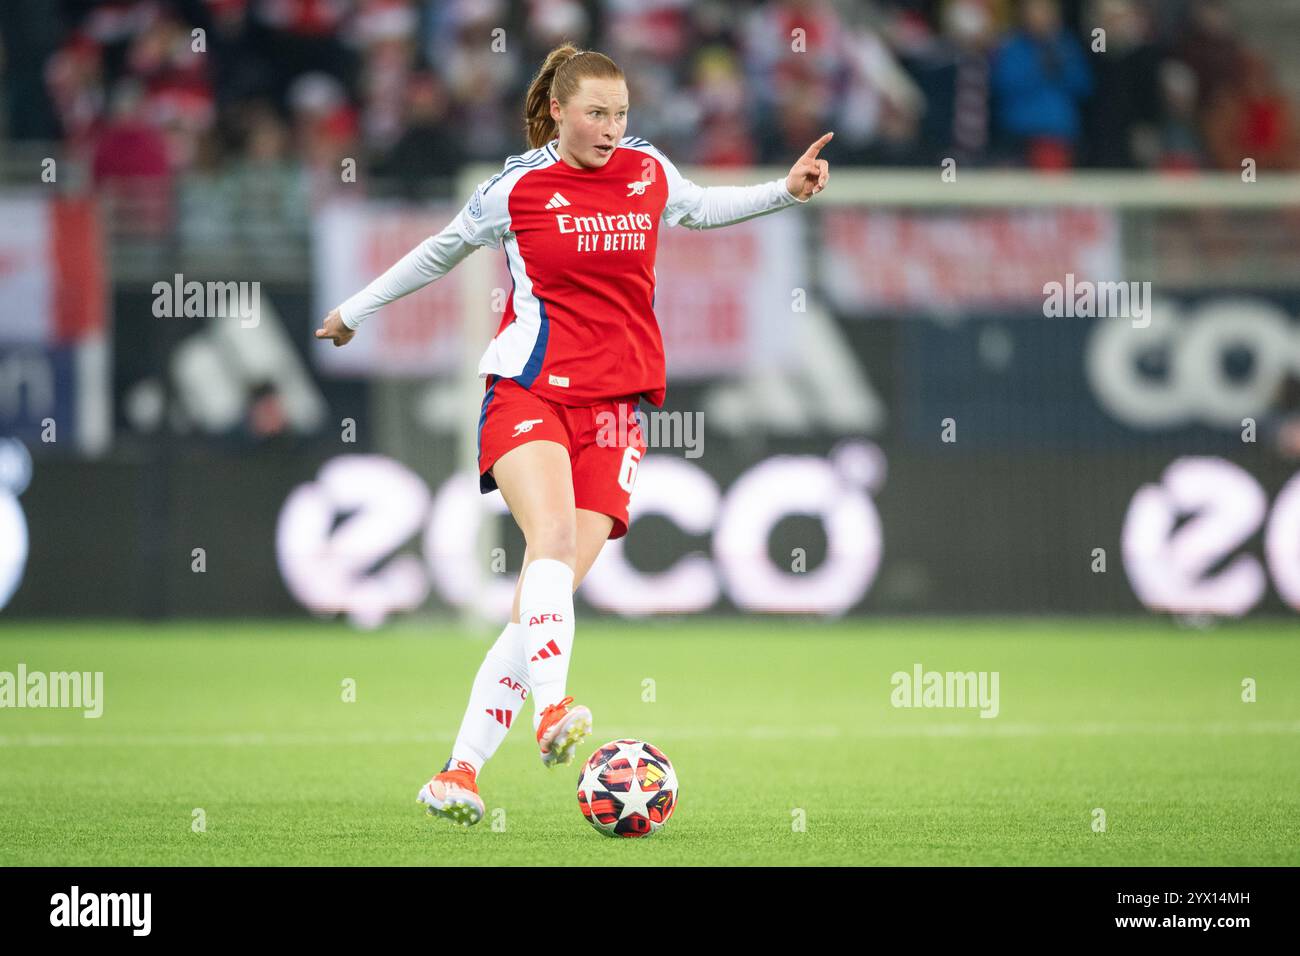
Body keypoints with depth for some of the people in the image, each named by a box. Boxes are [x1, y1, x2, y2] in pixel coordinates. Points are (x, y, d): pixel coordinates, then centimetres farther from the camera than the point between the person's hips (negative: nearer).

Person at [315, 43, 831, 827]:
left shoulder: (649, 171, 10)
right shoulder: (518, 189, 1)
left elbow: (701, 208, 33)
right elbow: (441, 252, 17)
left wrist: (785, 192, 22)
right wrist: (356, 310, 26)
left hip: (613, 407, 3)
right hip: (530, 391, -3)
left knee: (549, 592, -7)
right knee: (553, 535, -31)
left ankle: (461, 772, -6)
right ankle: (551, 708, -44)